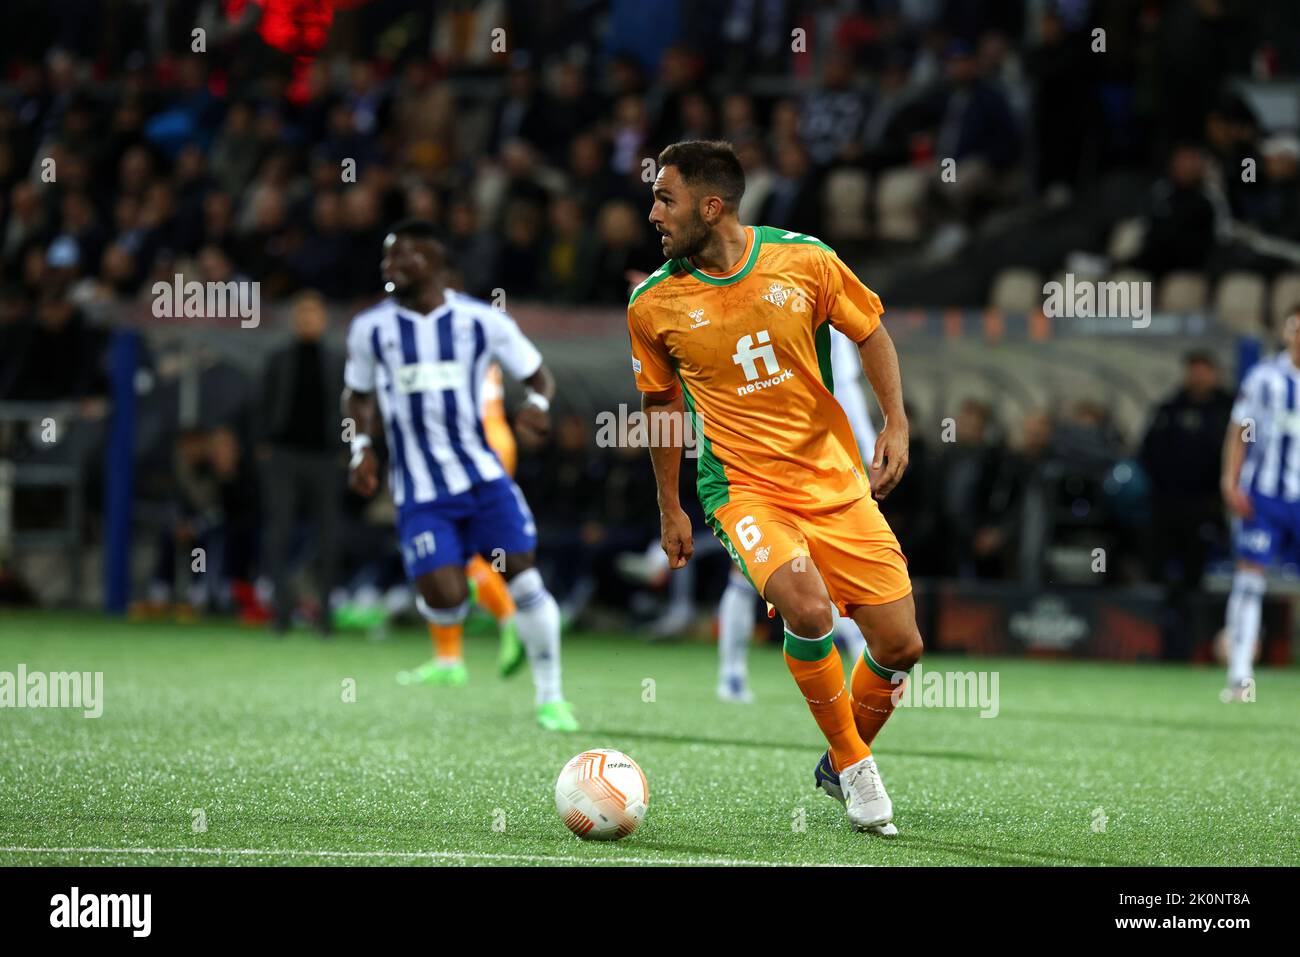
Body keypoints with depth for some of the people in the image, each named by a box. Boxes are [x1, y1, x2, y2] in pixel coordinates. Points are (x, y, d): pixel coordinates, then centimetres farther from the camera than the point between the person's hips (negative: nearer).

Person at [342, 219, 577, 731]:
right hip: (420, 492, 0)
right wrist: (361, 448, -2)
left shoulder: (482, 320, -2)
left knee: (523, 577, -9)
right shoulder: (370, 328, 0)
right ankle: (447, 660, 23)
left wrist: (537, 404, -14)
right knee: (444, 599, -15)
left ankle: (549, 695, 6)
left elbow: (538, 374, 8)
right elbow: (358, 395, 15)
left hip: (482, 474, 1)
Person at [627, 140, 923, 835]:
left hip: (836, 482, 2)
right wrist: (669, 507, 15)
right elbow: (661, 402, 11)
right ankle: (851, 764, -6)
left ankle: (841, 765, 28)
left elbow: (870, 333, 8)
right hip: (743, 486, -2)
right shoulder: (653, 303, -5)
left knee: (900, 647, -1)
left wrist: (895, 422, -4)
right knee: (807, 611, -29)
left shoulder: (804, 260, -7)